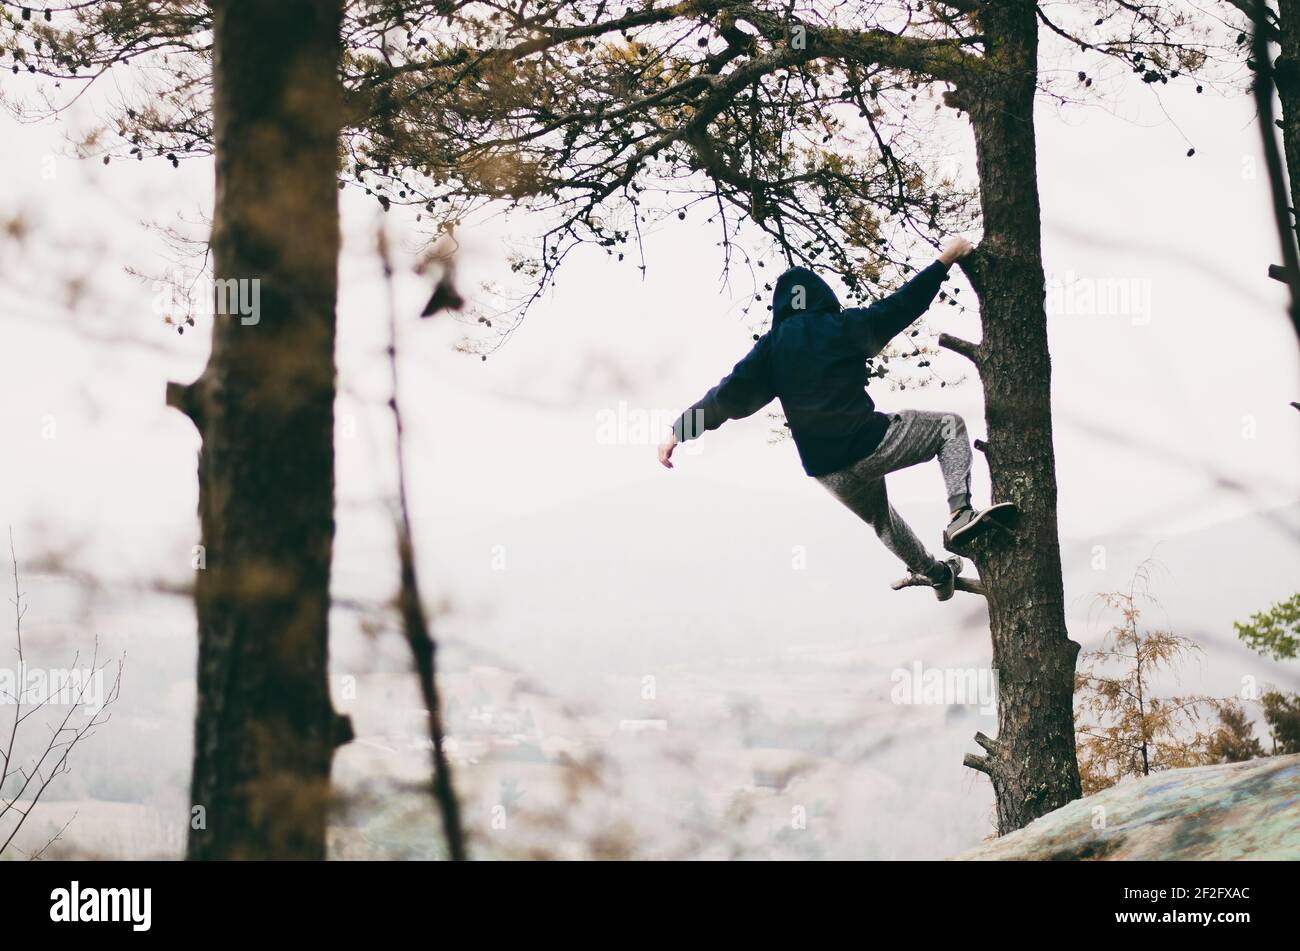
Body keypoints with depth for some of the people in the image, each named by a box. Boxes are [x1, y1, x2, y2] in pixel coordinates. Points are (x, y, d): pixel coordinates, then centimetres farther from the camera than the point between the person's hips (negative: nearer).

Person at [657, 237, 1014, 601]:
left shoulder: (773, 345, 4)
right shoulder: (846, 326, -3)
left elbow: (730, 396, -2)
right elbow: (903, 304, 3)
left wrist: (679, 430, 3)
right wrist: (946, 260, 12)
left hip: (828, 472, 4)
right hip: (870, 445, -4)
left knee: (880, 518, 33)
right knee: (950, 426, 16)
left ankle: (937, 574, 43)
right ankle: (960, 514, -4)